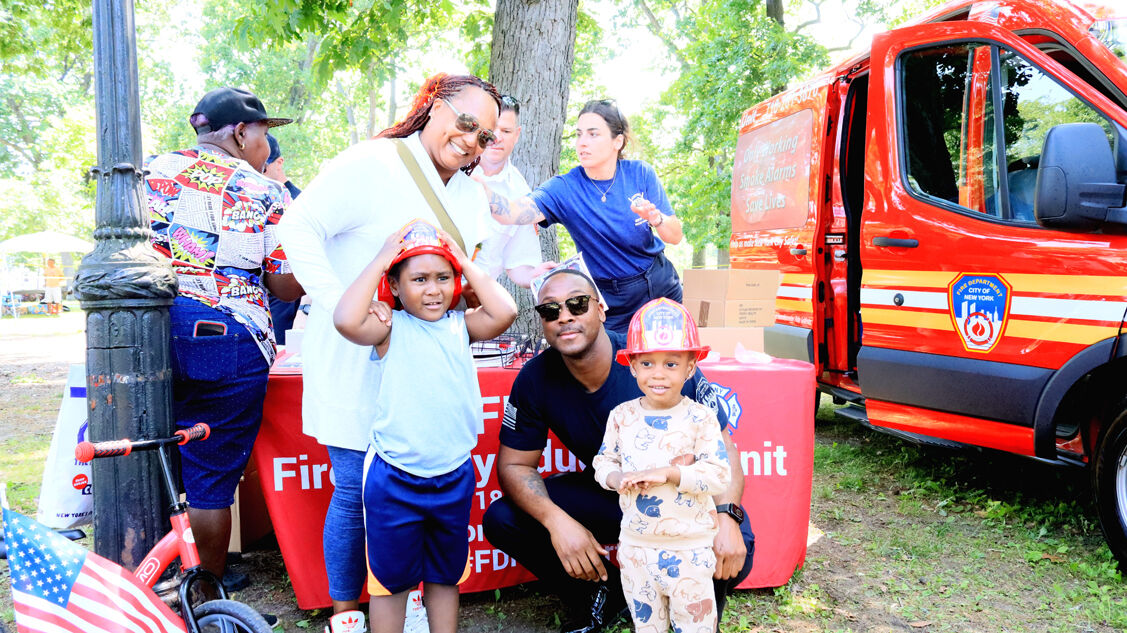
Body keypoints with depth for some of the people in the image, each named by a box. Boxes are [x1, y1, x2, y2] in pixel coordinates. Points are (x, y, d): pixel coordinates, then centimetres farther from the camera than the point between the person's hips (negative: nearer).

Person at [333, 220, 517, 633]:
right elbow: (346, 321, -27)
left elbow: (504, 312, -13)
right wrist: (379, 261, -18)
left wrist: (467, 264, -6)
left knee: (446, 575, 21)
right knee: (391, 577, 12)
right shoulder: (390, 329, -8)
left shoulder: (460, 326, 2)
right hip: (394, 481, -3)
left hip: (454, 477, 4)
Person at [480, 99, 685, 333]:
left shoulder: (640, 174, -8)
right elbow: (512, 212, -31)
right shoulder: (565, 188, -13)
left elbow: (675, 236, -7)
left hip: (661, 286, 2)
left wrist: (656, 218, -28)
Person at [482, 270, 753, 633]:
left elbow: (720, 447, -18)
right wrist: (556, 520, -27)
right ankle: (602, 596, 7)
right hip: (604, 492, 3)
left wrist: (726, 517, -36)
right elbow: (514, 464, -8)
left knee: (734, 552, -33)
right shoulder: (535, 380, -14)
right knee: (501, 519, -15)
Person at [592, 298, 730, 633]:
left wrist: (668, 473, -26)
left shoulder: (700, 418, -12)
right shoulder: (622, 416, -2)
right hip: (636, 544, 3)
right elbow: (603, 461, 6)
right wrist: (618, 478, -16)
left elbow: (720, 475, -16)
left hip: (689, 546, -3)